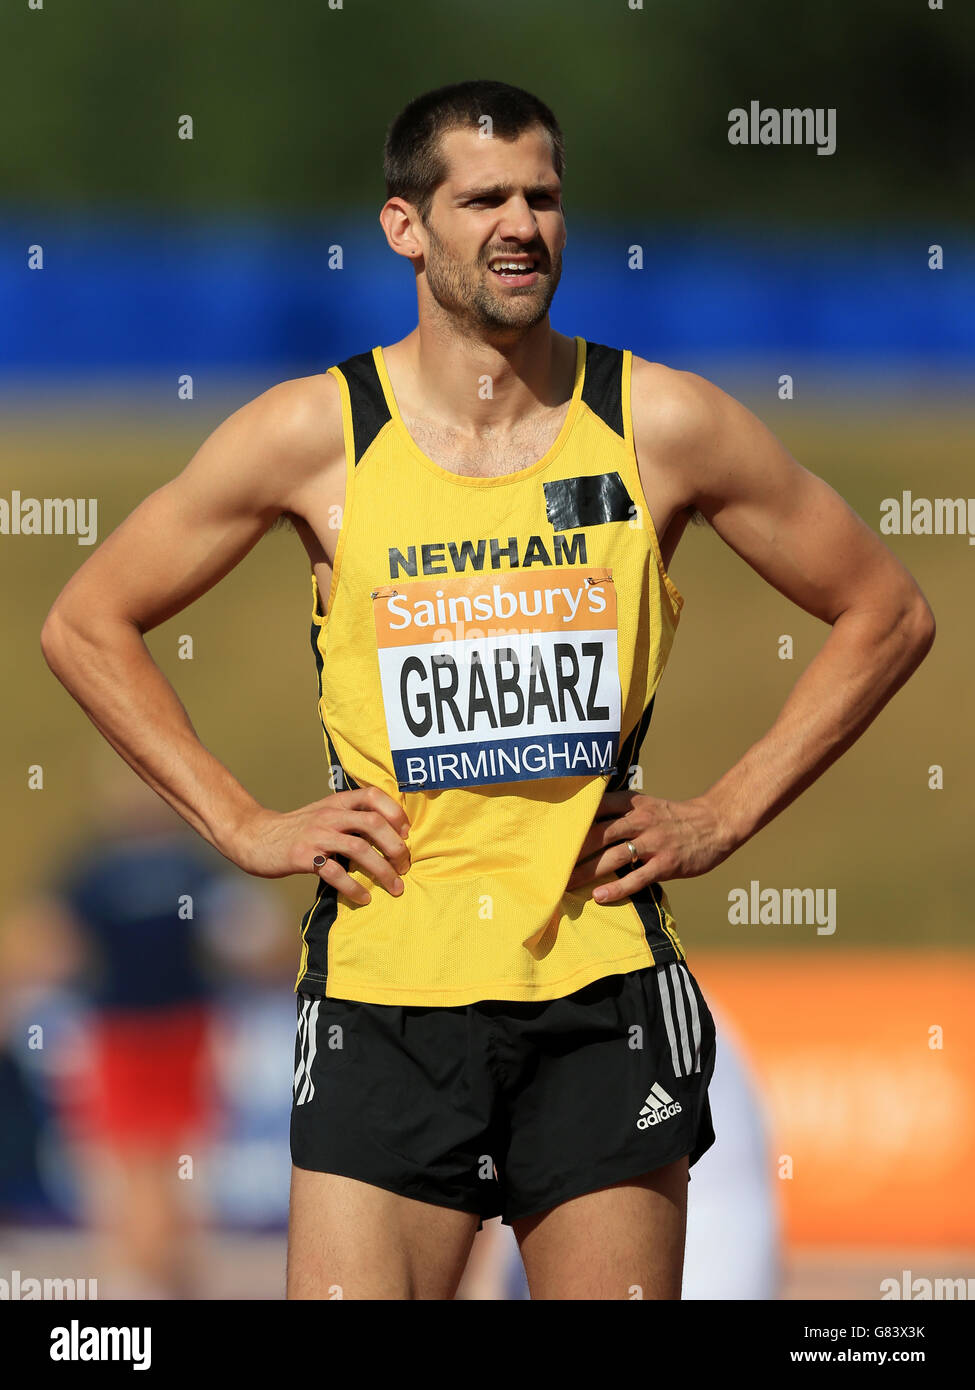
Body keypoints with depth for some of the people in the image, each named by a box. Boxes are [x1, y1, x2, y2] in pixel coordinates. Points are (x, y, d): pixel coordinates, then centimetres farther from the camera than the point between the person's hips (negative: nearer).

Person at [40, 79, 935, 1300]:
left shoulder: (662, 423, 3)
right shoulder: (312, 434, 0)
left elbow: (886, 615, 13)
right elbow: (86, 625, 10)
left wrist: (723, 818, 6)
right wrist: (242, 826, 3)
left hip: (604, 987, 1)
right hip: (384, 988, -1)